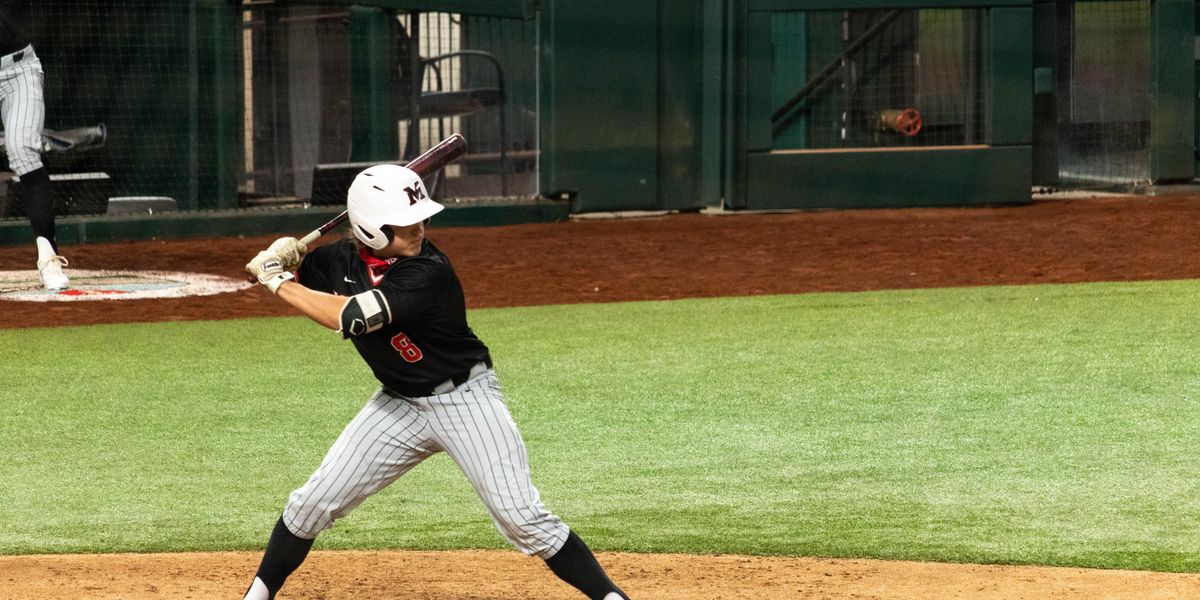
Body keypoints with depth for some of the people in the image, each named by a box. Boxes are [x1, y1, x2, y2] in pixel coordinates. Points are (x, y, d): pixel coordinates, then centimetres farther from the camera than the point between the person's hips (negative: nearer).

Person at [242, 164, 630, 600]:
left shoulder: (429, 273, -28)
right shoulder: (343, 259, -8)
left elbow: (350, 317, -35)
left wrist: (280, 284, -25)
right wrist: (279, 259, -18)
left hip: (465, 399, -5)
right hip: (399, 406, 5)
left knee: (521, 516, -16)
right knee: (313, 503, 2)